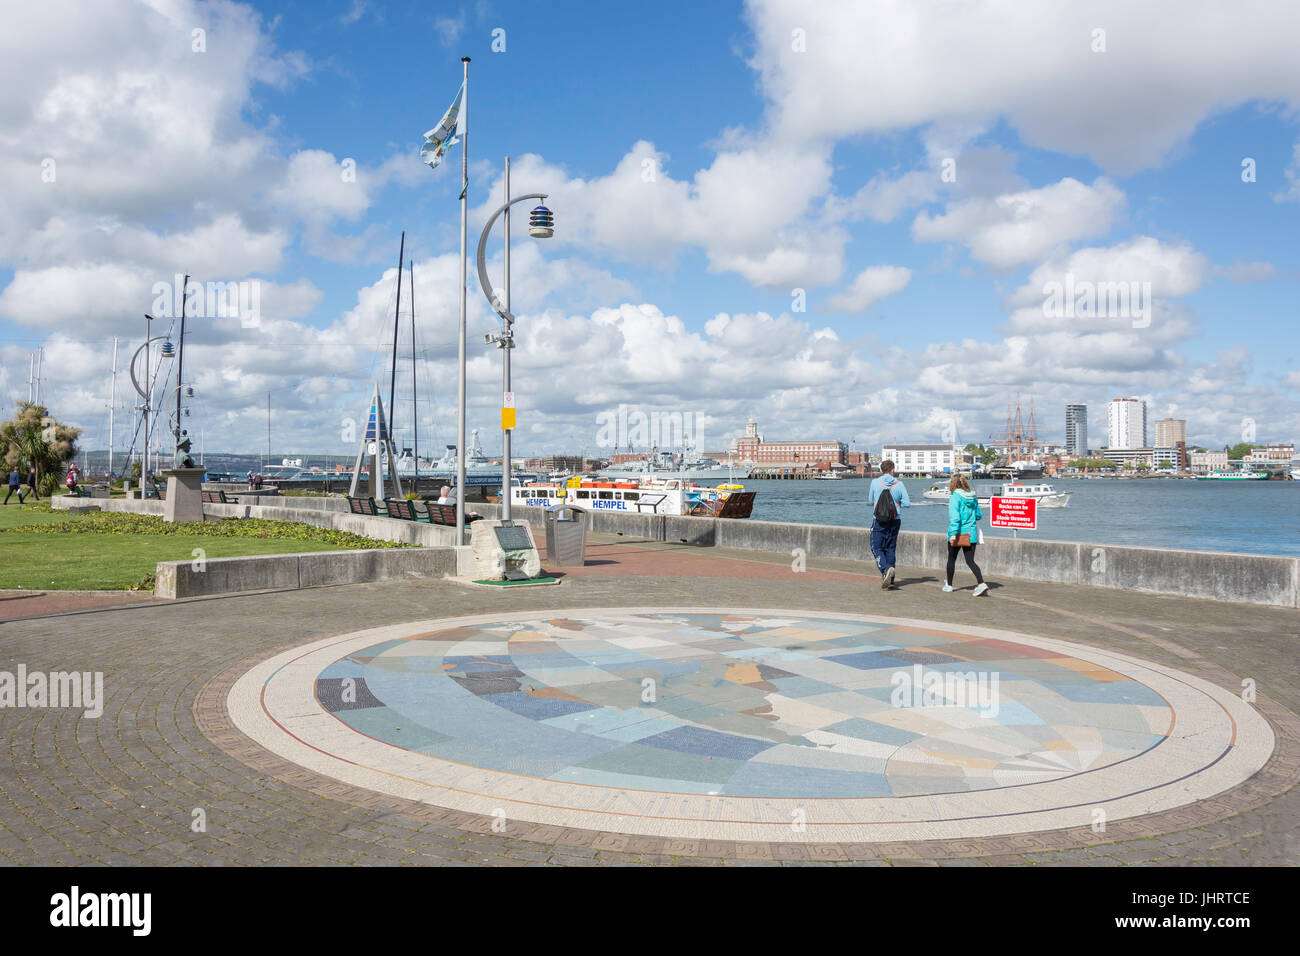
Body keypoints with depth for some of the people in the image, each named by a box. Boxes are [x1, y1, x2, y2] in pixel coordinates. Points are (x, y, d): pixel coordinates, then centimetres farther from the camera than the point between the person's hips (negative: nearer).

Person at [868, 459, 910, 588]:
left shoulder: (875, 482, -3)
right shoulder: (899, 484, -2)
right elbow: (907, 503, -3)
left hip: (878, 521, -2)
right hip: (894, 521, 2)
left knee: (877, 548, 2)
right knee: (890, 549, 11)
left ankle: (886, 569, -24)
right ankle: (890, 580, 14)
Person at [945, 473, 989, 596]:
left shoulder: (955, 497, -11)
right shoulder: (973, 497, 7)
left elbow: (955, 517, -20)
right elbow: (979, 515, 13)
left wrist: (953, 533, -23)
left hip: (958, 534, -5)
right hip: (971, 534, 5)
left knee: (951, 559, 14)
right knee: (970, 561, 5)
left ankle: (949, 585, 25)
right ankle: (981, 583, -15)